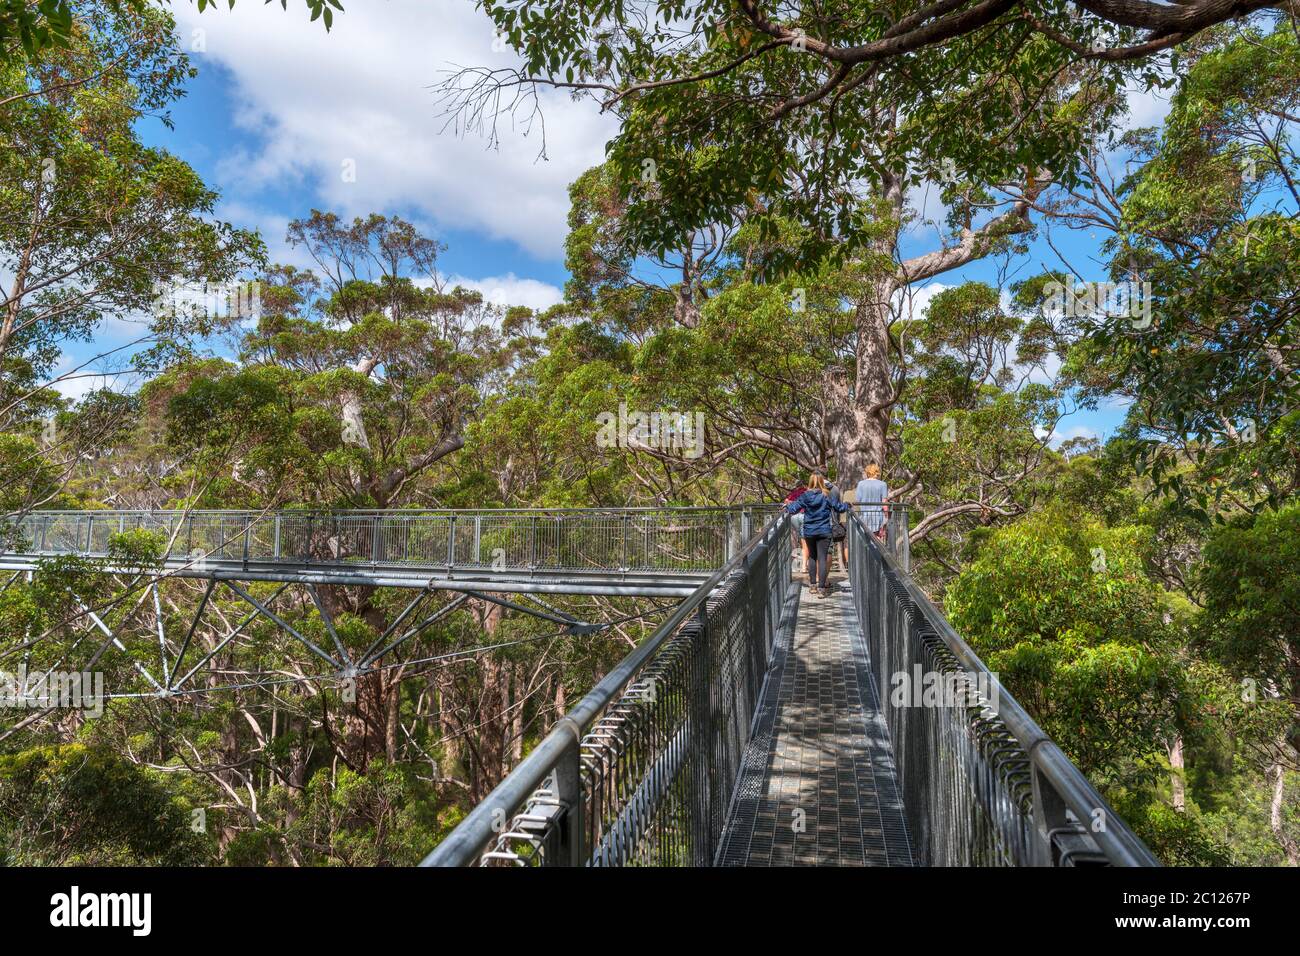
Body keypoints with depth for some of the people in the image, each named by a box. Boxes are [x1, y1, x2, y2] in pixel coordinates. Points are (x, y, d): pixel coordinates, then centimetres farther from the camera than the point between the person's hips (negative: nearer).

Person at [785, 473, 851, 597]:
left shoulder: (805, 496, -4)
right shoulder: (827, 497, -6)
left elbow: (793, 509, -8)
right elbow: (839, 507, 1)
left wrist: (787, 506, 11)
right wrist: (848, 505, 20)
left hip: (809, 532, 2)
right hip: (824, 532, -2)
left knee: (812, 557, 19)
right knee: (822, 558, -3)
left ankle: (813, 583, 26)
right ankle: (821, 588, -8)